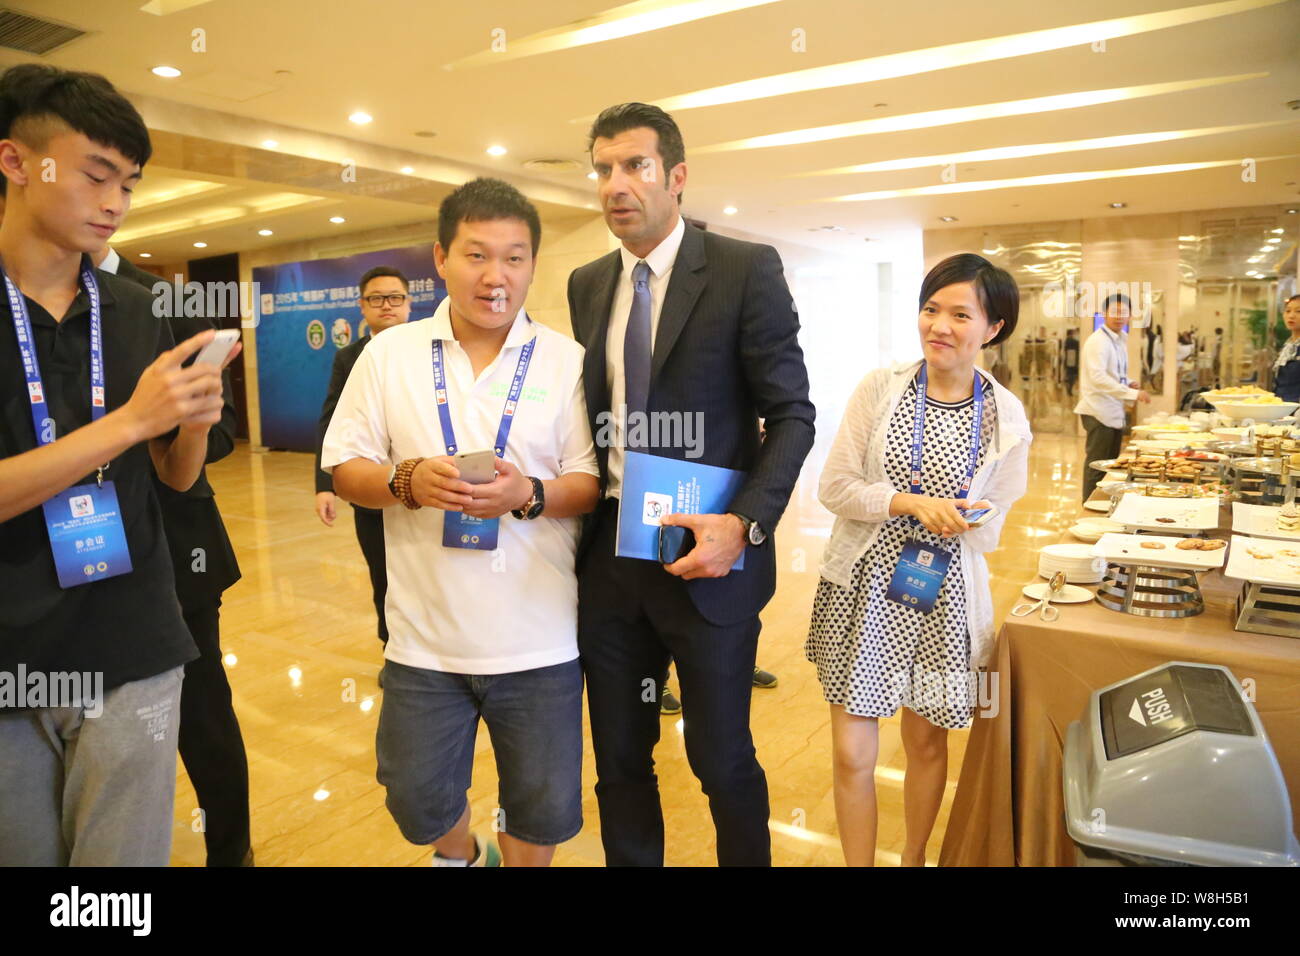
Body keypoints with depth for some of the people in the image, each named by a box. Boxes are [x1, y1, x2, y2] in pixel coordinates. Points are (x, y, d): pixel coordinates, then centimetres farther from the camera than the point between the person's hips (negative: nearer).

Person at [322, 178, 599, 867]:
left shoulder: (567, 362, -1)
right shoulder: (388, 354, 3)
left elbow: (594, 485, -2)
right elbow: (343, 470, 4)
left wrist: (528, 495, -21)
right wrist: (408, 482, -16)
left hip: (539, 641, -1)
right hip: (424, 637, 2)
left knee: (545, 810, 12)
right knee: (418, 802, 16)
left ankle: (517, 853, 43)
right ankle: (461, 855, 48)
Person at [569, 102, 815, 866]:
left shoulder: (747, 270, -6)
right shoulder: (587, 285, 10)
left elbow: (791, 413, -8)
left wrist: (745, 524, -21)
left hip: (706, 556, -4)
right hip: (607, 555, 5)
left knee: (722, 760, 11)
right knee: (619, 761, 17)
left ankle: (749, 856, 38)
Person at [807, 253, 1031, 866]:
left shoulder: (1006, 416, -2)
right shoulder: (880, 387, -5)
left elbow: (992, 522, 6)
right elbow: (833, 486, -7)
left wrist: (960, 521, -16)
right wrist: (912, 504, -19)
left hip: (942, 596, 1)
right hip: (863, 588, -1)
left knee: (927, 743, 18)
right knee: (851, 754, 3)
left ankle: (914, 857, 43)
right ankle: (858, 861, 27)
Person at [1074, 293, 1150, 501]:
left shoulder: (1122, 340, 15)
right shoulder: (1098, 341, -15)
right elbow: (1098, 377, -26)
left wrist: (1128, 383, 4)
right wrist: (1132, 393, -29)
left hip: (1115, 412, 9)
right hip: (1099, 412, -9)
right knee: (1096, 467, -4)